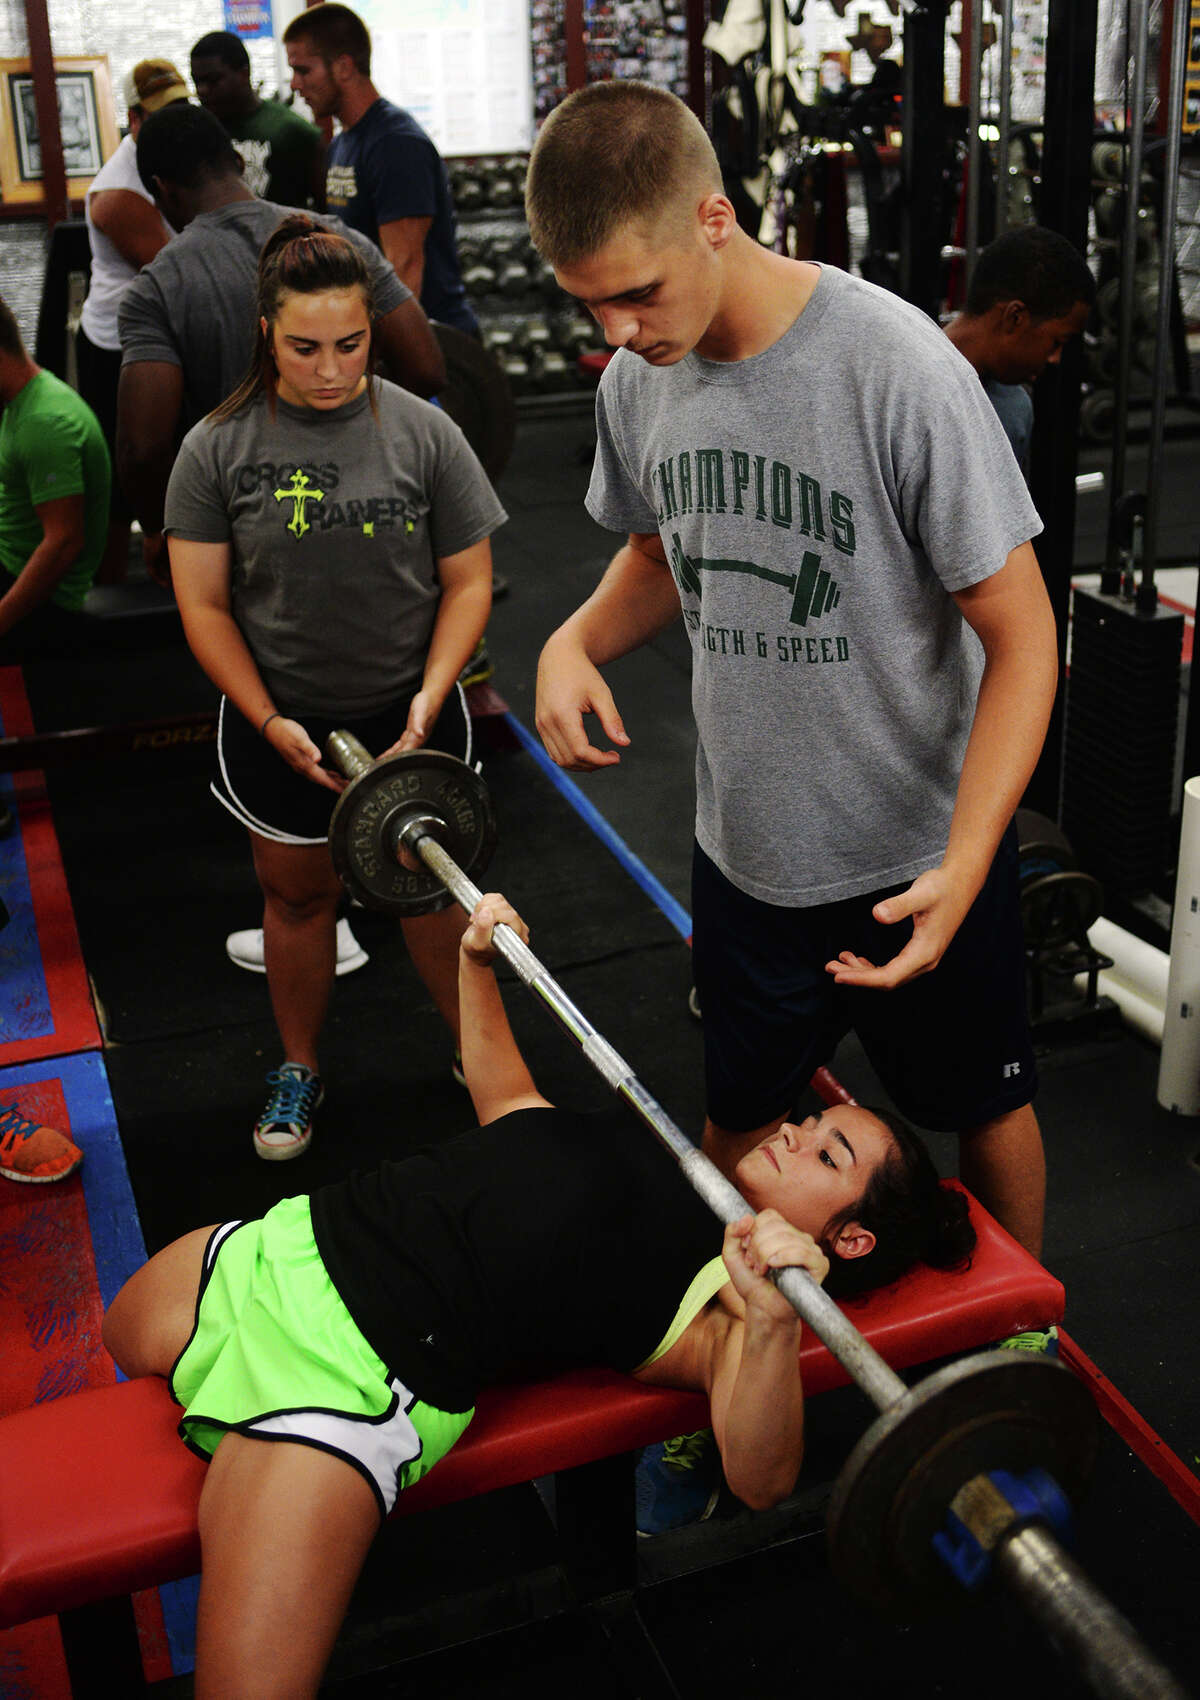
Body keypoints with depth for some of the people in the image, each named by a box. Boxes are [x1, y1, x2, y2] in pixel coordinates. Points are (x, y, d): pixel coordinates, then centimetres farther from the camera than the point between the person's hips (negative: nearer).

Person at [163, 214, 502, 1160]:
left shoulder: (424, 434, -8)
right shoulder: (218, 448, -8)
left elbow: (468, 583, -3)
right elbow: (204, 605, -5)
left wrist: (430, 699, -15)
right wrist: (269, 724, -14)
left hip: (409, 716, 0)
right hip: (279, 725, 1)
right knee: (298, 895, 16)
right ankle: (300, 1070, 37)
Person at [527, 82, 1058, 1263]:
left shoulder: (897, 368, -23)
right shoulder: (637, 382, -5)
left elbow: (1020, 635, -19)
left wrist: (963, 867, -30)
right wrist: (576, 640, -8)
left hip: (921, 854, -4)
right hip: (745, 847, 5)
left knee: (984, 1107, 18)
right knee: (735, 1122, 21)